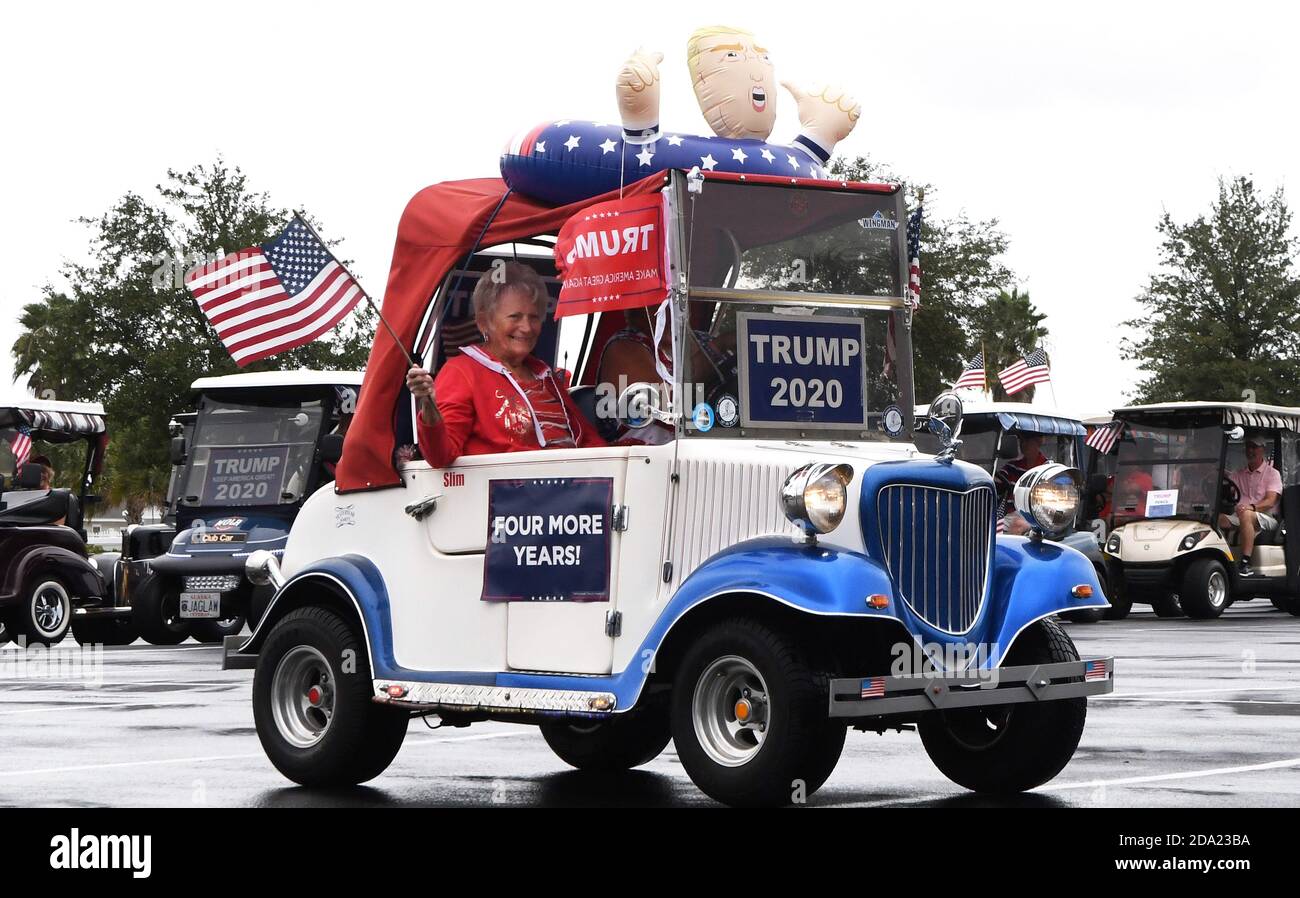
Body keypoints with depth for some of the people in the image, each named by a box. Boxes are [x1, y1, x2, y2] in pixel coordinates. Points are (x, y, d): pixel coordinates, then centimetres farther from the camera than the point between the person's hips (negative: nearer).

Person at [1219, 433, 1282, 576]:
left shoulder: (1272, 473, 7)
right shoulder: (1238, 474, 23)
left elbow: (1270, 501, -8)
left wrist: (1251, 507, -28)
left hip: (1266, 518, -5)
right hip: (1239, 517, 5)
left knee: (1245, 515, -39)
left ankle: (1245, 563, -43)